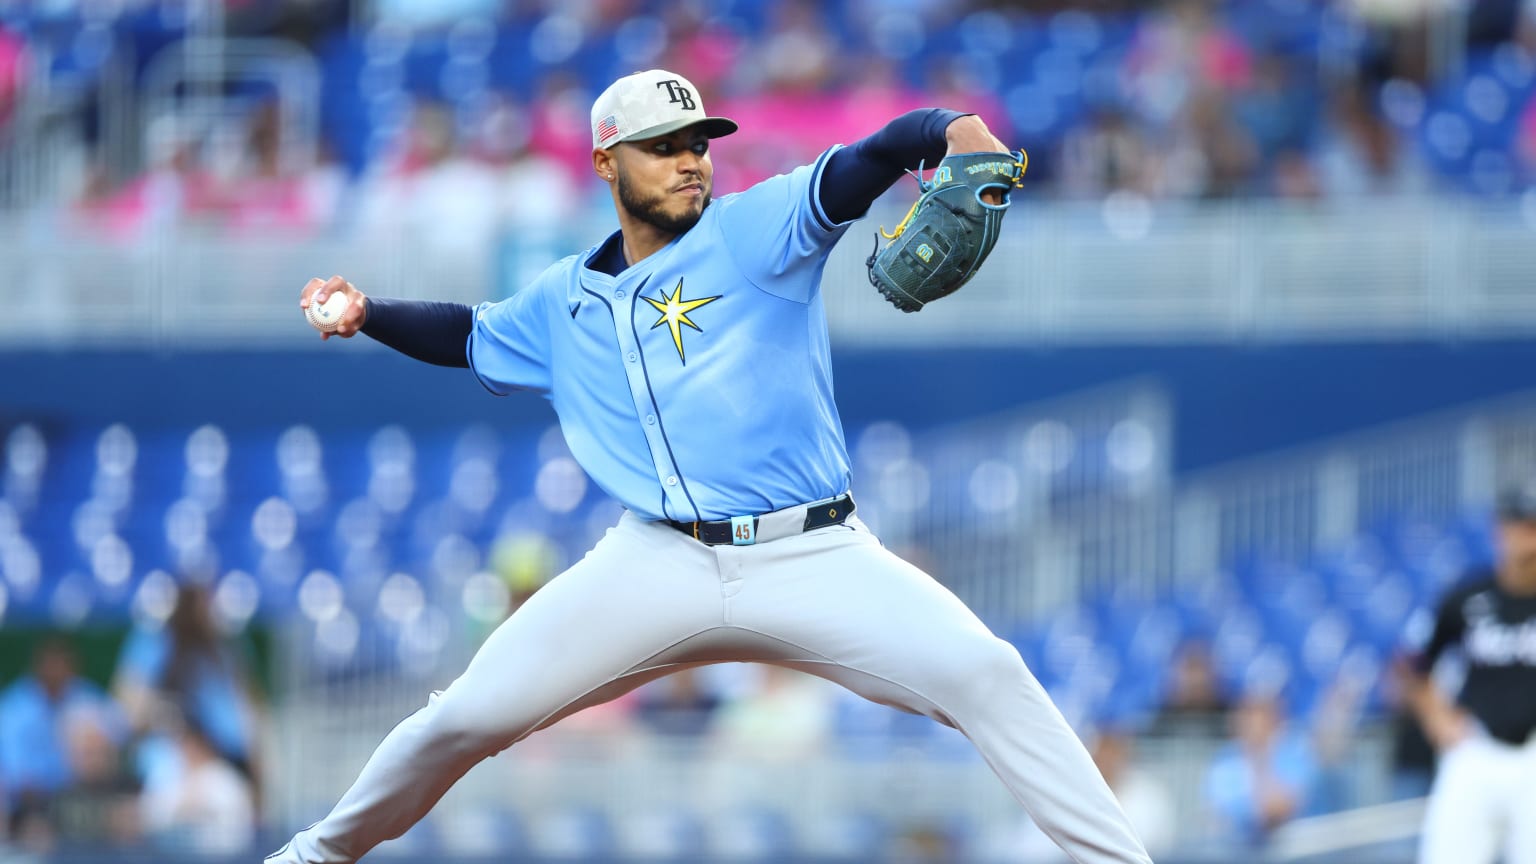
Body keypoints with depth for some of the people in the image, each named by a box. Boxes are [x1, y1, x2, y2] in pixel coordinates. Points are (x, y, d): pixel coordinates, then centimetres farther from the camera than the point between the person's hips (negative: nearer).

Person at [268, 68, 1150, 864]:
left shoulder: (758, 228, 0)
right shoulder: (566, 301, 15)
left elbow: (870, 160, -16)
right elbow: (472, 336, 33)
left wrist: (954, 130, -37)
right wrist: (367, 314, 16)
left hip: (814, 560, -3)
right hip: (659, 567, 3)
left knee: (985, 672, -23)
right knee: (468, 717, -2)